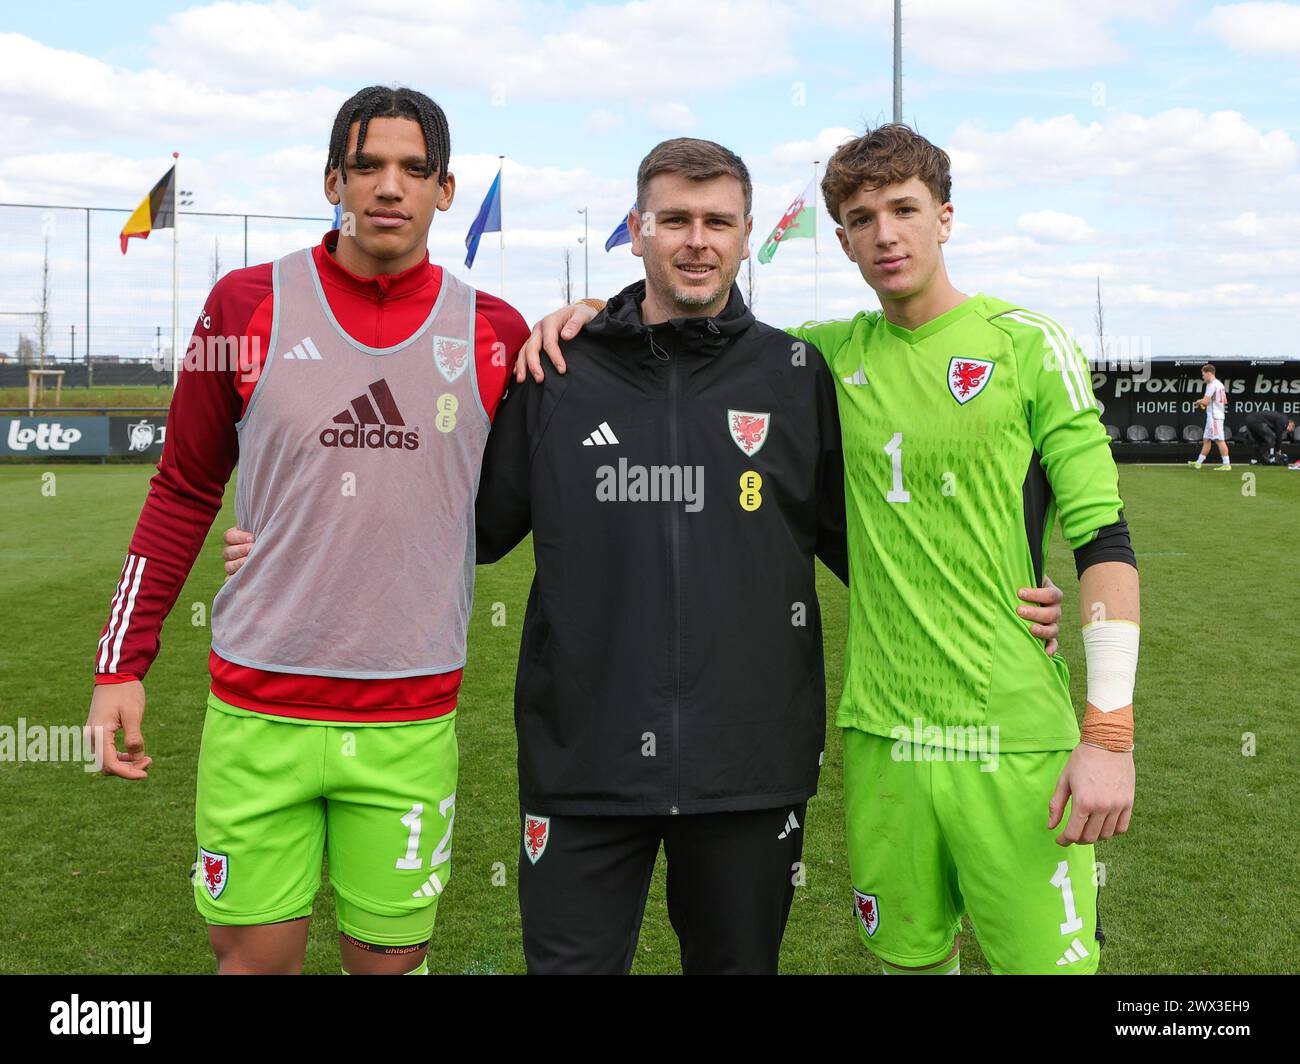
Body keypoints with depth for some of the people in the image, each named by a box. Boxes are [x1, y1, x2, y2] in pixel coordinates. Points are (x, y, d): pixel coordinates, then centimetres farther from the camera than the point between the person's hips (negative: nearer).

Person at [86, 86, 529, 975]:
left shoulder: (494, 334, 1)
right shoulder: (248, 304, -1)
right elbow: (183, 493, 6)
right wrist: (122, 665, 3)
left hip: (413, 719, 1)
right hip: (256, 706, 0)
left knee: (390, 956, 10)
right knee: (253, 952, 10)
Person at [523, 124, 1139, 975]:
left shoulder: (1028, 344, -2)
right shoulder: (834, 355, 8)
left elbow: (1103, 537, -6)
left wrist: (1110, 734, -12)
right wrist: (595, 311, 3)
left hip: (1016, 739, -3)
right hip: (881, 734, 3)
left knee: (1045, 956, 0)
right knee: (909, 953, 12)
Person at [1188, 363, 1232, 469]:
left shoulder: (1212, 385, -14)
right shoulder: (1220, 384, 18)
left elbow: (1205, 401, -21)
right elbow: (1225, 401, 23)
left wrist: (1197, 402, 1)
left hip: (1214, 416, -10)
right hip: (1216, 415, 10)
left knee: (1219, 439, -11)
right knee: (1206, 440, 13)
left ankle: (1226, 464, -13)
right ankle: (1199, 462, 18)